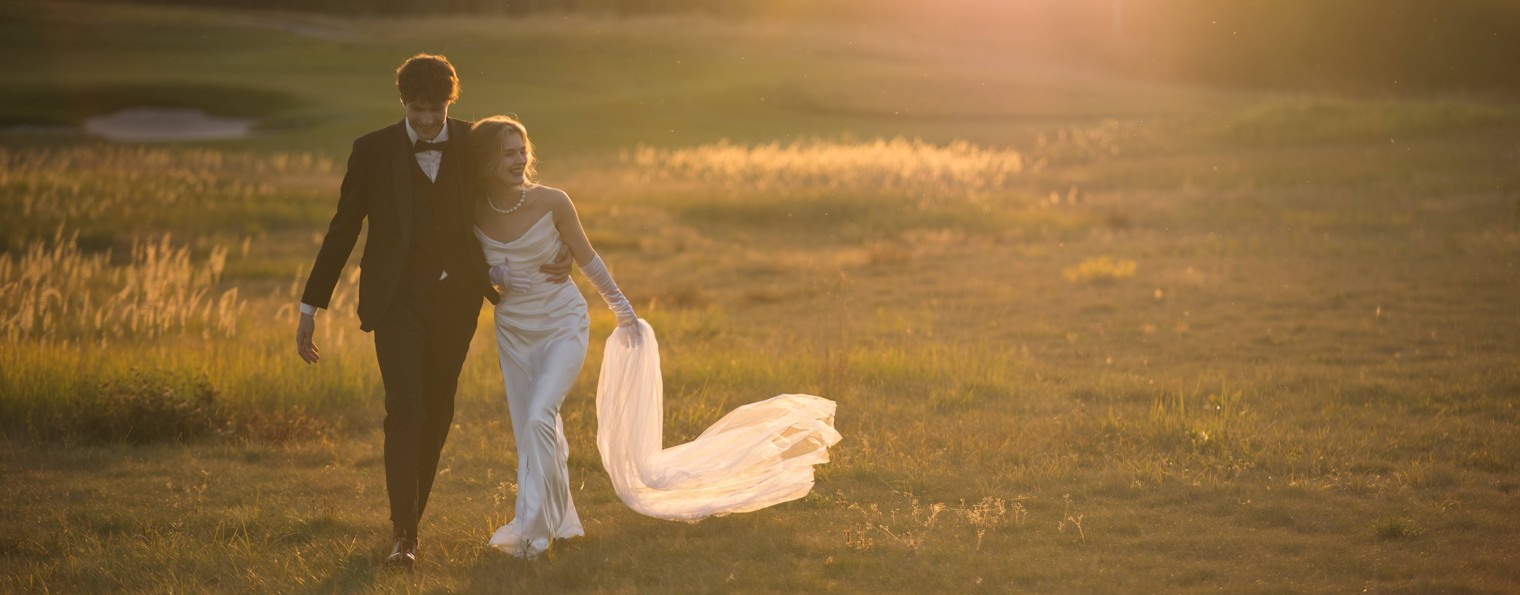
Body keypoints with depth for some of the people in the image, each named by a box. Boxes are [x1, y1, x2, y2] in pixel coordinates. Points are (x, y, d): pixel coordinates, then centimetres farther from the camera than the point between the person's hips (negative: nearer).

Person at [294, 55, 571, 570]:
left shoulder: (473, 144, 1)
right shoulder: (373, 151, -5)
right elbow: (343, 230, 1)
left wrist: (558, 254, 3)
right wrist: (310, 308, 0)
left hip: (455, 300, 3)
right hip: (398, 300, -3)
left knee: (436, 414, 9)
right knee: (405, 409, -17)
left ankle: (410, 520, 26)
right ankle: (403, 534, -14)